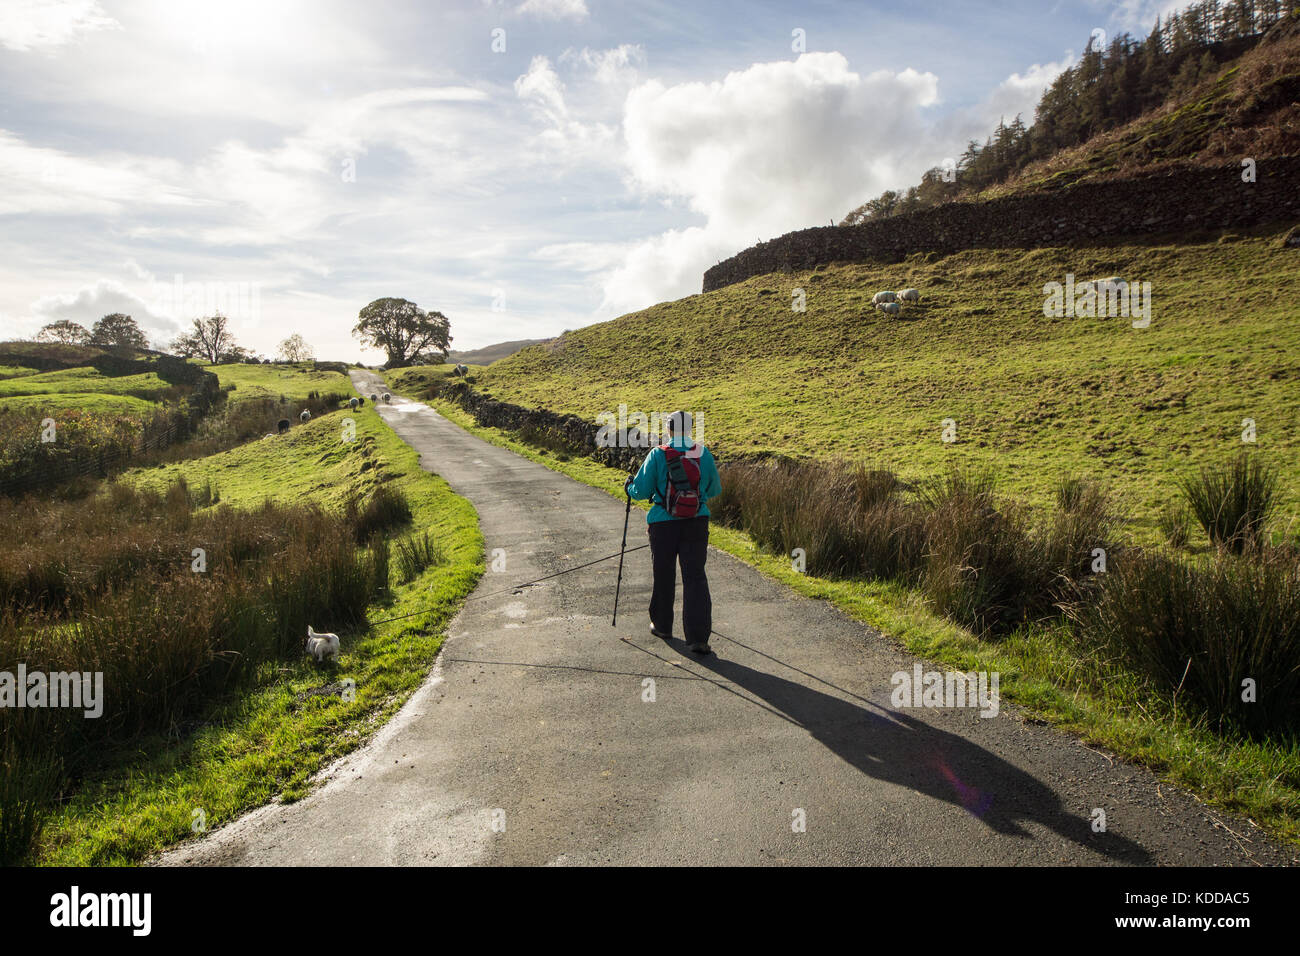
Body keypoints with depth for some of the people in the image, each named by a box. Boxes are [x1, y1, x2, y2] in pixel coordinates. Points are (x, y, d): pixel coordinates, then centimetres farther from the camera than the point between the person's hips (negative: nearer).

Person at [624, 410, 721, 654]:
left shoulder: (657, 455, -8)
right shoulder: (703, 454, -1)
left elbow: (641, 491, -5)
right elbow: (714, 489, 9)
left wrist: (630, 487, 18)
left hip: (664, 524, -1)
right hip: (697, 523, 1)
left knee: (663, 575, 16)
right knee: (695, 576, 2)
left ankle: (662, 625, 34)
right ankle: (698, 637, -5)